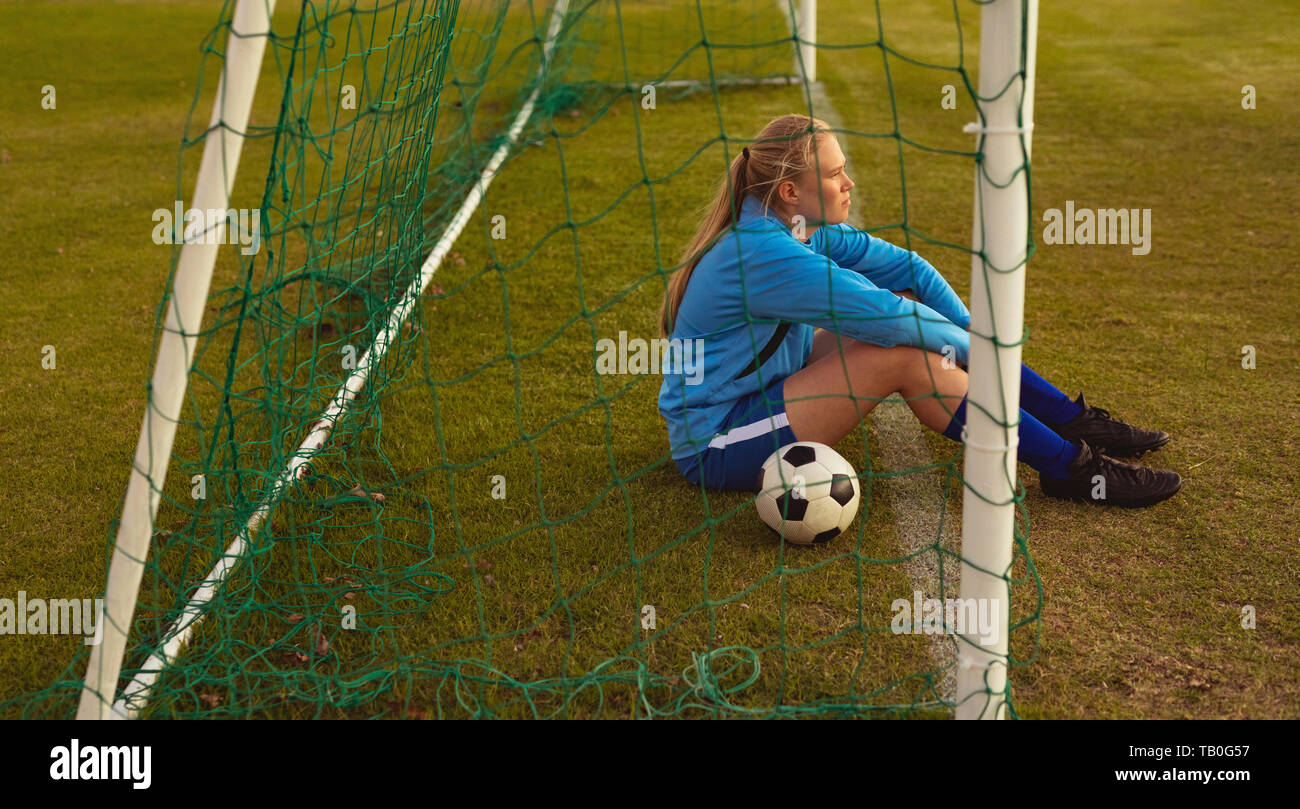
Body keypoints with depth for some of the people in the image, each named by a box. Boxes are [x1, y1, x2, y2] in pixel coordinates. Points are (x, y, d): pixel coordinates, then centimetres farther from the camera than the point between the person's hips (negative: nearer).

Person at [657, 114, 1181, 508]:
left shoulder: (804, 228, 1)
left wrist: (971, 330, -8)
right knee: (906, 356, -22)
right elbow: (887, 318, -27)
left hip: (761, 390, 9)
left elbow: (904, 267, 3)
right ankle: (1069, 468, -11)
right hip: (717, 446, -9)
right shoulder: (764, 255, -28)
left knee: (912, 309, -1)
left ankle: (1071, 421, 6)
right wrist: (973, 347, -13)